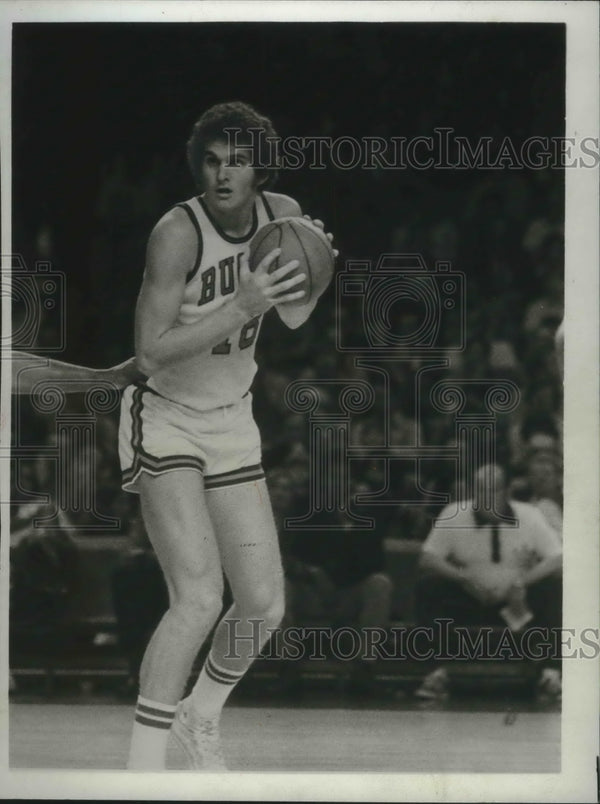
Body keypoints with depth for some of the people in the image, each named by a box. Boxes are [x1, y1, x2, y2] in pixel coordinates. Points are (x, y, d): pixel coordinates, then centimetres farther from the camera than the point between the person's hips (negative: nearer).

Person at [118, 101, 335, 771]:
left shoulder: (281, 213, -5)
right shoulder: (178, 231, -24)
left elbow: (295, 317, 5)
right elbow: (151, 353, -26)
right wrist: (242, 306, -34)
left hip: (232, 422, 6)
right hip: (165, 421, -6)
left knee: (265, 605, 8)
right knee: (199, 597, -22)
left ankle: (200, 717, 35)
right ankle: (141, 771, -15)